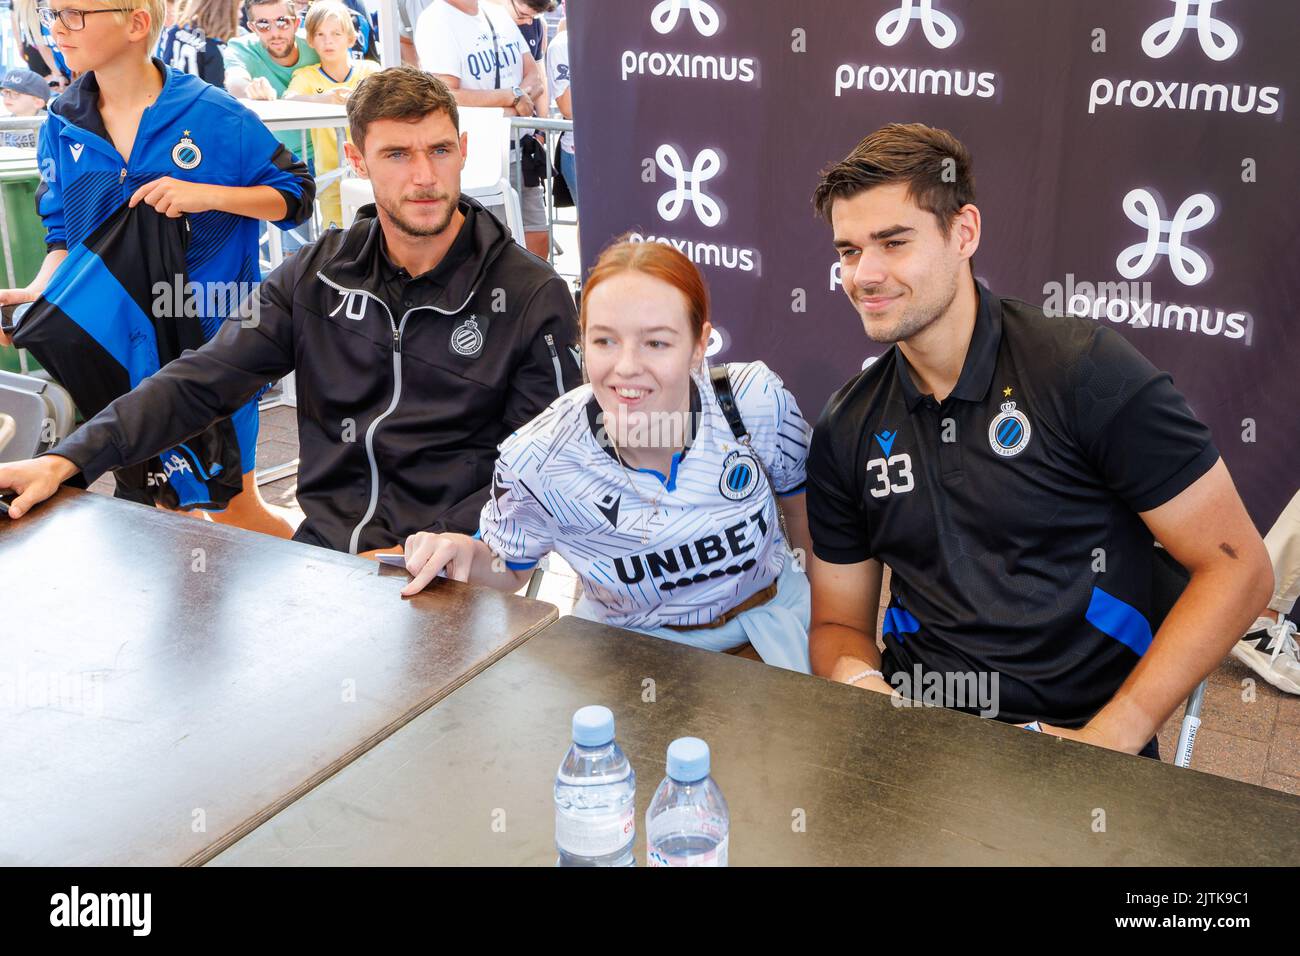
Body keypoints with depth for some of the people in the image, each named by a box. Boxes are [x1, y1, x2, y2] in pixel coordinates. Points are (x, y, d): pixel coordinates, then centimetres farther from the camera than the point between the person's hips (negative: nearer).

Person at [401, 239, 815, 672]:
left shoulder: (760, 401, -21)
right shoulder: (537, 462, -24)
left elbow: (799, 508, 1)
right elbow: (509, 569, -3)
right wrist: (467, 553, -26)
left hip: (770, 616, 1)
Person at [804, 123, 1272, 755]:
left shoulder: (1085, 370, -7)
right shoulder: (846, 430, 8)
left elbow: (1237, 568, -6)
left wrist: (1106, 739, -12)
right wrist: (854, 677, -9)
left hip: (1072, 736, -2)